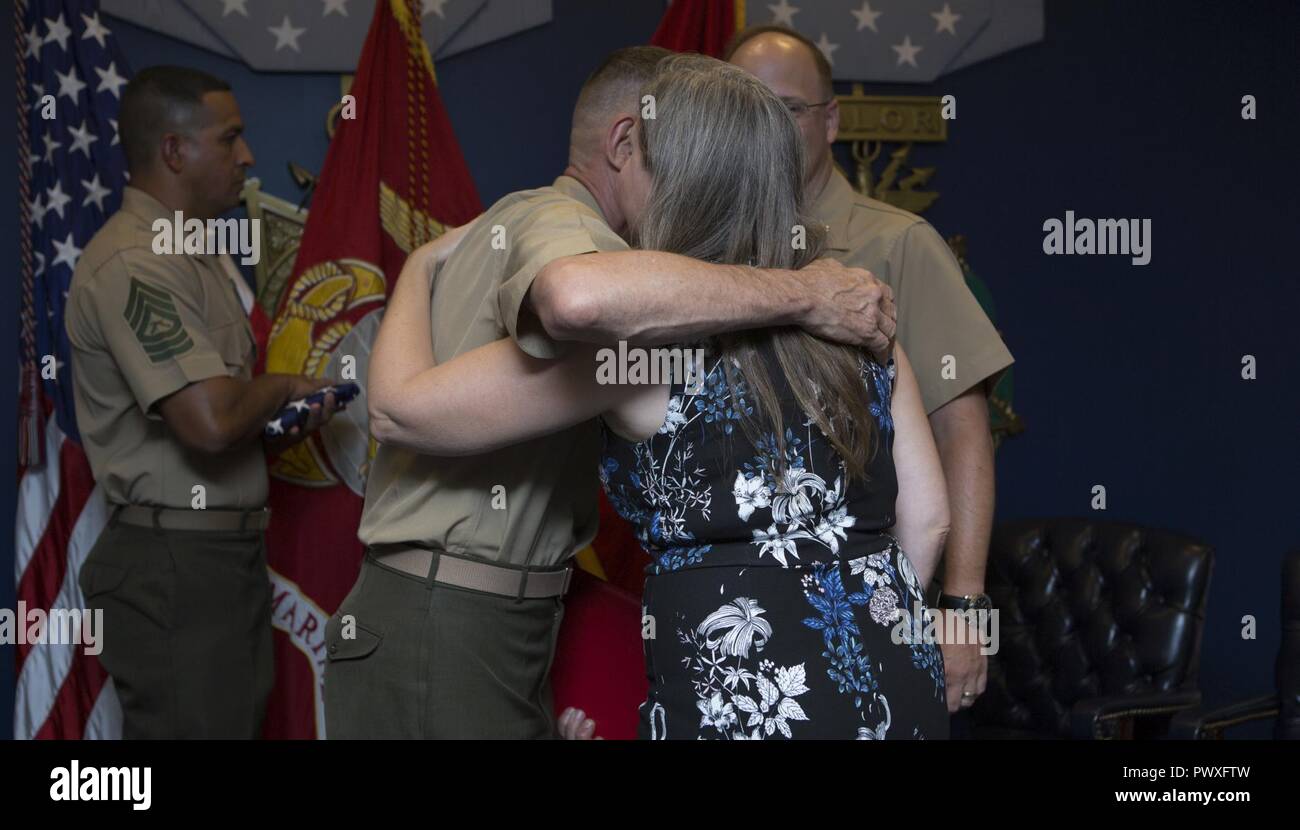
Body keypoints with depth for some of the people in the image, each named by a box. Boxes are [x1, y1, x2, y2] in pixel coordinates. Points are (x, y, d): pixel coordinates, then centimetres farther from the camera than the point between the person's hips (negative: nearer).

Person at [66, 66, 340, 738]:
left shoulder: (205, 255, 16)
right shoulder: (130, 264, -18)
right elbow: (210, 423, -27)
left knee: (239, 721, 15)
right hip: (174, 565, -10)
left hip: (232, 551, 10)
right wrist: (282, 388, -9)